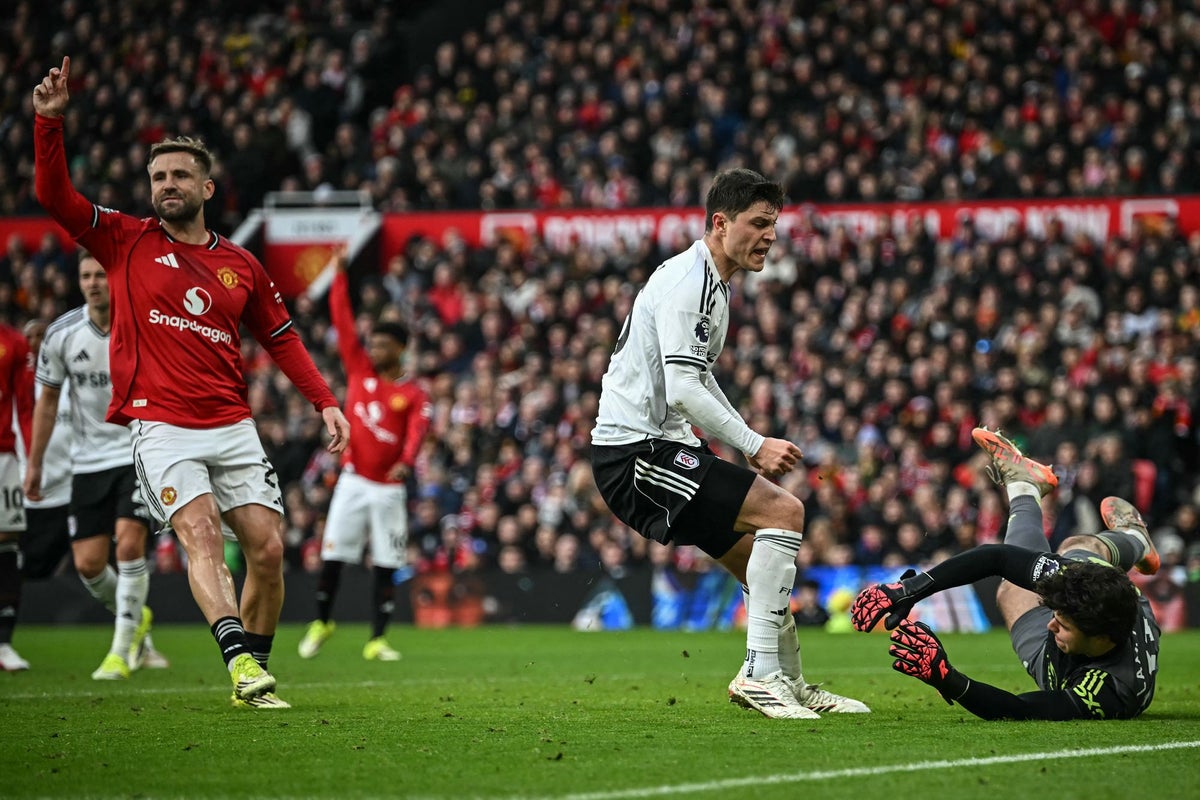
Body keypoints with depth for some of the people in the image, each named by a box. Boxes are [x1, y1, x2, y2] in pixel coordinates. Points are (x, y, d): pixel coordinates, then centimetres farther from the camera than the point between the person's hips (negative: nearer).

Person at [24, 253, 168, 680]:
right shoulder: (62, 333, -5)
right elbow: (47, 399, 7)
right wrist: (35, 463, 9)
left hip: (140, 455, -3)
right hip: (89, 460, 3)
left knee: (129, 544, -18)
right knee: (88, 563, -1)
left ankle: (121, 652, -6)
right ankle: (134, 618, 30)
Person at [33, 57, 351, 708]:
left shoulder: (240, 265, 14)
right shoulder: (125, 243, 7)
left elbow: (281, 339, 21)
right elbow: (53, 194, -1)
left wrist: (325, 402, 12)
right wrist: (50, 122, -13)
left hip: (233, 427, 3)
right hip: (161, 427, -3)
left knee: (268, 548, -4)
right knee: (200, 533, -23)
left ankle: (254, 677, 10)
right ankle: (239, 660, -37)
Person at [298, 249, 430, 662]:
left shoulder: (414, 395, -2)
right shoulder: (360, 372, 6)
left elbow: (417, 429, -19)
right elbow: (343, 324, 3)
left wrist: (407, 461, -40)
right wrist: (340, 275, -1)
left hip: (389, 487, -2)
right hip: (353, 481, 2)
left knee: (385, 565, 0)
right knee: (332, 556, 0)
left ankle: (377, 640, 6)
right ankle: (321, 623, 18)